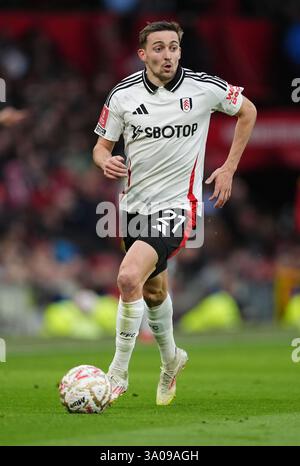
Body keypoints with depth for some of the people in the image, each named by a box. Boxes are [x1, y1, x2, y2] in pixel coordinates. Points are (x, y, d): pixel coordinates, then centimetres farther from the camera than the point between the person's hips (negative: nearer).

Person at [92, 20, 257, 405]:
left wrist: (229, 168, 5)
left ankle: (118, 373, -9)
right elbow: (101, 145, 7)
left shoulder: (204, 88, -9)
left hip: (177, 204, -4)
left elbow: (247, 111, 9)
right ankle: (170, 359, 48)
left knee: (129, 278, -23)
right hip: (135, 204, 4)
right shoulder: (122, 95, -4)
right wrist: (105, 161, -18)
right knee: (153, 290, 20)